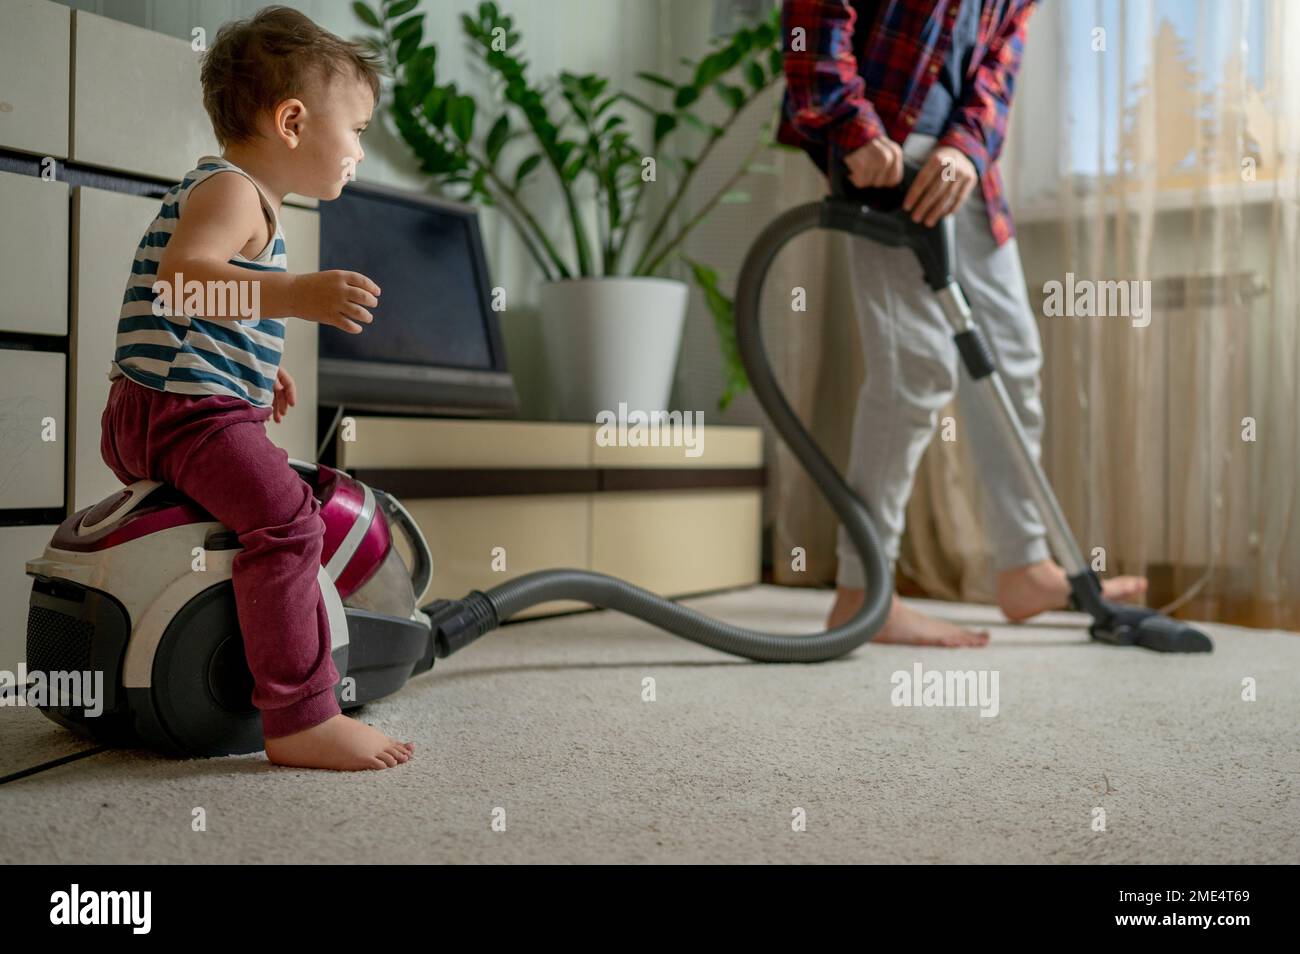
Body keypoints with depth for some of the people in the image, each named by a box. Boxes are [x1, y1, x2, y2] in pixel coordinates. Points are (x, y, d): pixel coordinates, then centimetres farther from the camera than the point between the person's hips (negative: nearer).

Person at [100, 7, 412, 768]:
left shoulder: (242, 195, 21)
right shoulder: (229, 190, -12)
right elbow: (179, 278, -31)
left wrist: (261, 369, 29)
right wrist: (297, 296, -40)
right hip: (184, 409, -12)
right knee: (284, 514, -28)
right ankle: (301, 720, -30)